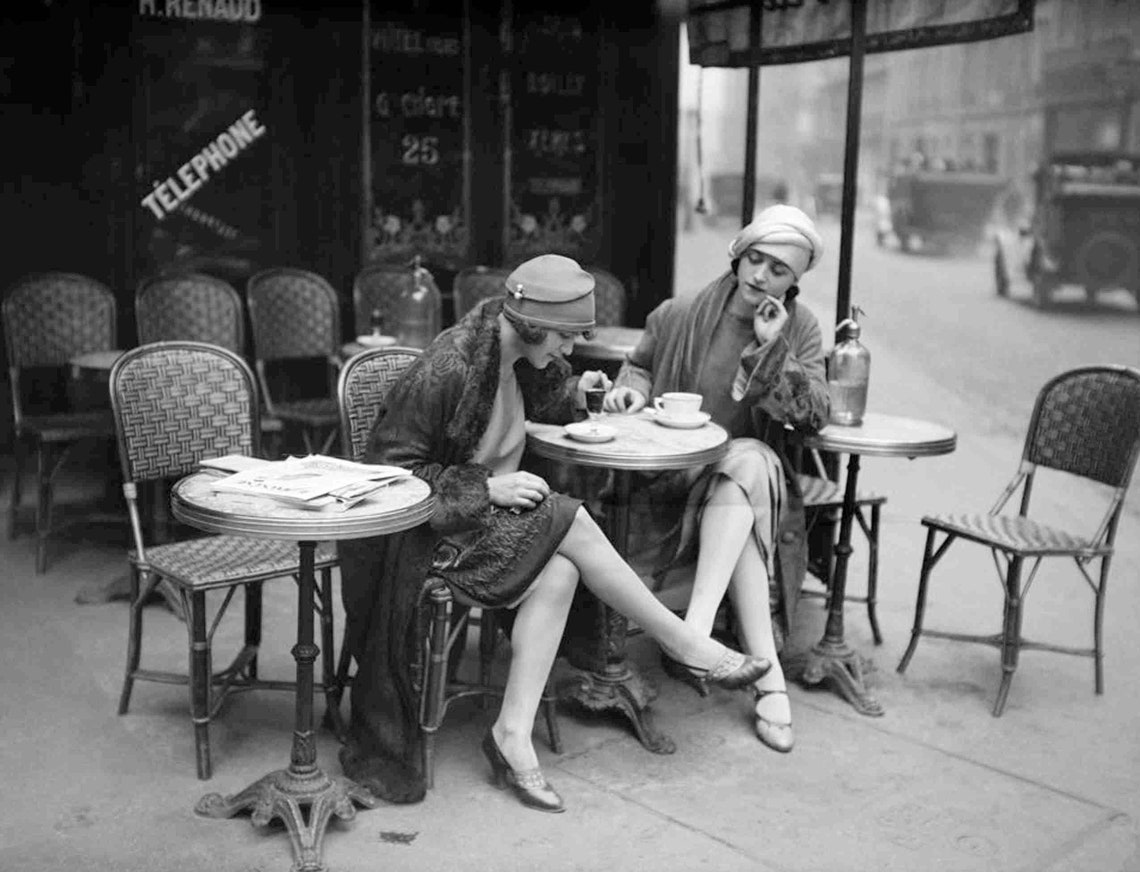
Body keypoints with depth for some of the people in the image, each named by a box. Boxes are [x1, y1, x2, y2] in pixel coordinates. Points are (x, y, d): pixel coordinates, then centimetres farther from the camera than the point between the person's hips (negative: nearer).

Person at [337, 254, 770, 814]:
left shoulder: (520, 358, 4)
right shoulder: (447, 368, -22)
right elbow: (389, 466, -19)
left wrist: (574, 393, 7)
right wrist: (485, 487, -24)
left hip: (493, 514, 8)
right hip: (435, 527, -8)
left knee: (559, 573, -23)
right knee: (571, 525, -24)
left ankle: (513, 733, -20)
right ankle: (687, 646, -11)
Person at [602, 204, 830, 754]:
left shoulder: (800, 331, 4)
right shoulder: (679, 317, -1)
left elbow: (814, 415, -7)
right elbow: (641, 364, 19)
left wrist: (772, 349, -16)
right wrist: (632, 389, -3)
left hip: (754, 471, 2)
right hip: (676, 478, -1)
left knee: (750, 462, -34)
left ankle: (695, 629, -37)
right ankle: (768, 678, -33)